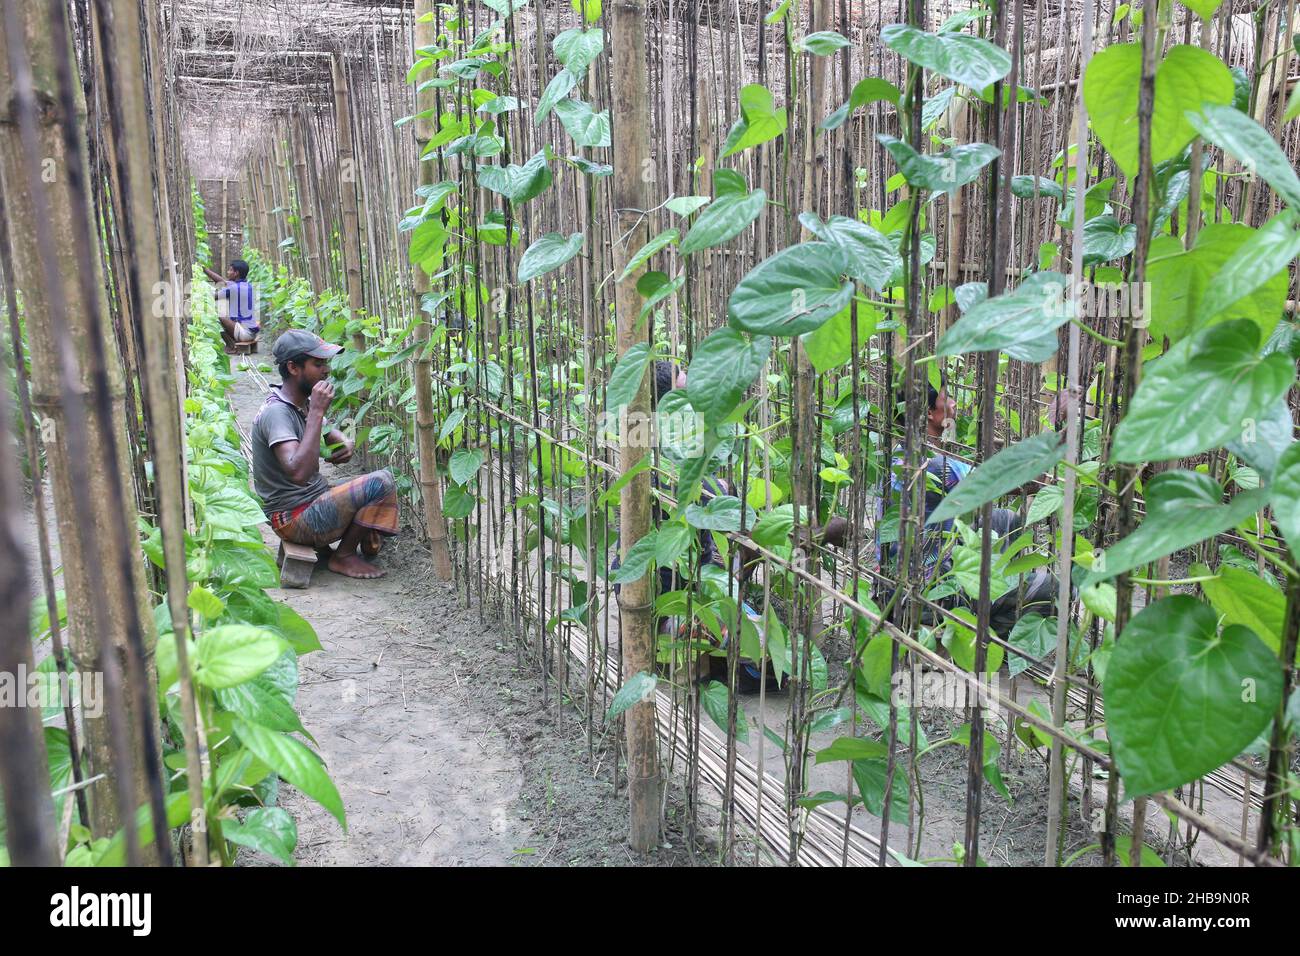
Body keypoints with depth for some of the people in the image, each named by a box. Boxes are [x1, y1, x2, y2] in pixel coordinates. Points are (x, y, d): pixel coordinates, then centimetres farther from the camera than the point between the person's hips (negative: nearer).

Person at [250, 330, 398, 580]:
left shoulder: (302, 403, 6)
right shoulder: (276, 412, -23)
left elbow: (330, 433, 23)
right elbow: (298, 472, -36)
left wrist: (345, 443, -4)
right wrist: (317, 412, -31)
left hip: (313, 498, 10)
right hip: (293, 519, -10)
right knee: (381, 482, -21)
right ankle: (344, 556, -6)